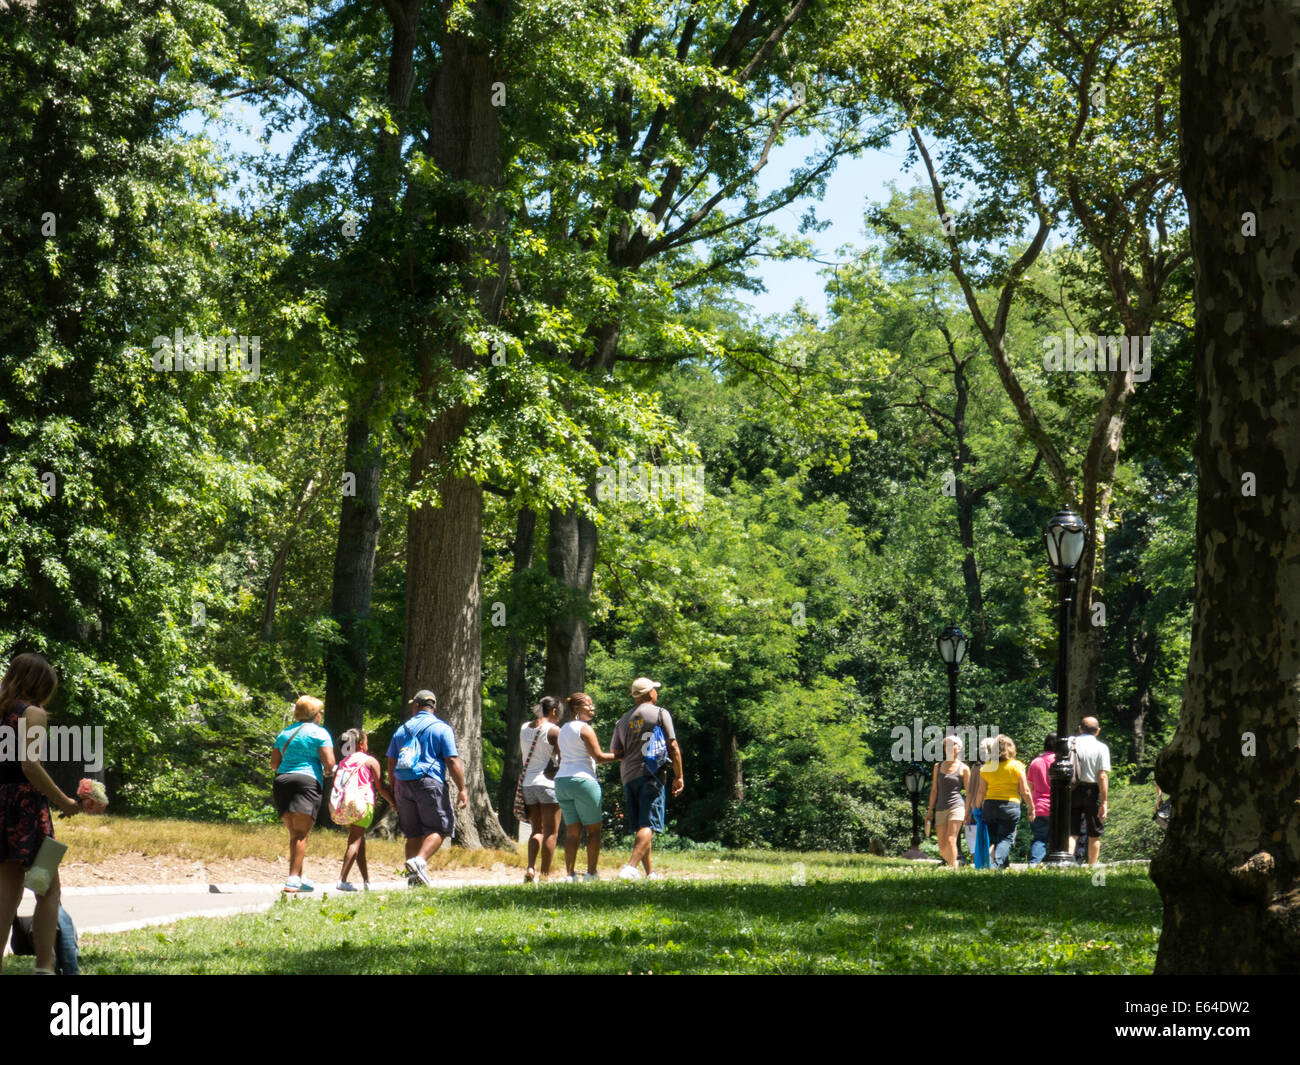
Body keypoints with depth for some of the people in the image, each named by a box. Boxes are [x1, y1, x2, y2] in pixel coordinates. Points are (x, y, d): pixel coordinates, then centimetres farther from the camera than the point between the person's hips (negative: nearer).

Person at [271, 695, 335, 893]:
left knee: (294, 833, 14)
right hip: (307, 781, -6)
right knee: (301, 834, -9)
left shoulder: (285, 733, 19)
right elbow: (329, 763, -8)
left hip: (281, 782, 6)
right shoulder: (319, 733, 1)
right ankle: (293, 879, -19)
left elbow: (274, 763, 17)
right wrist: (328, 772, 13)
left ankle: (299, 878, 16)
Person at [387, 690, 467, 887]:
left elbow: (391, 763, 16)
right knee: (439, 829, -1)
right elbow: (452, 761, -6)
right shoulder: (442, 728, 1)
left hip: (403, 784, 5)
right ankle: (420, 860, -25)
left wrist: (394, 790, 24)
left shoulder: (402, 730, 15)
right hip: (429, 782, -5)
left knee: (413, 833, 10)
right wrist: (462, 789, -4)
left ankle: (413, 877, 4)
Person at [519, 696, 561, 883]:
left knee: (537, 830, 14)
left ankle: (531, 868, -4)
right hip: (547, 783, -6)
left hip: (527, 782, 6)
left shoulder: (524, 728, 10)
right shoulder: (553, 730, -8)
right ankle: (545, 874, 0)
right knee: (551, 832, 2)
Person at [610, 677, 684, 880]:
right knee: (648, 826, -11)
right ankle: (630, 867, -27)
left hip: (628, 777, 6)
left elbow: (615, 752, 11)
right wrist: (678, 776, 1)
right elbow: (673, 747, -4)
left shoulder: (623, 720, 16)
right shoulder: (660, 713, 1)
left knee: (640, 827, 13)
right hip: (651, 775, -6)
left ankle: (650, 872, 15)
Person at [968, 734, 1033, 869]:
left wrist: (978, 808, 15)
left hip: (990, 805, 3)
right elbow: (1025, 791, -2)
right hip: (1011, 805, -2)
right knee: (1006, 838, -2)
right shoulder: (1017, 766, -2)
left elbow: (981, 791, 5)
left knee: (992, 838, 13)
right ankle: (997, 864, -20)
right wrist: (1031, 807, 9)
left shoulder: (986, 767, 5)